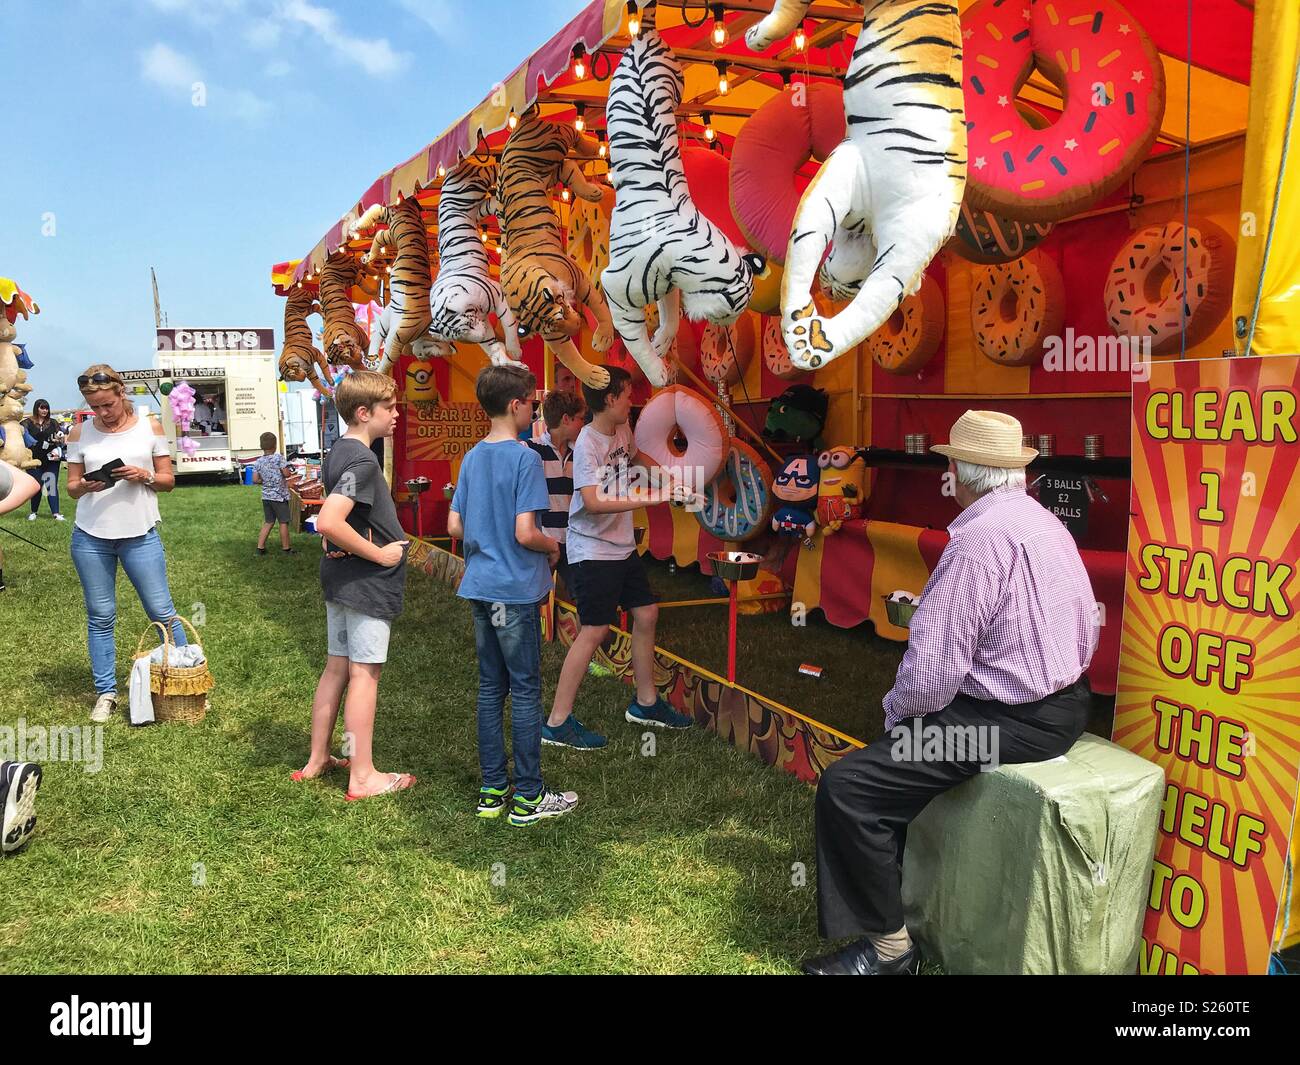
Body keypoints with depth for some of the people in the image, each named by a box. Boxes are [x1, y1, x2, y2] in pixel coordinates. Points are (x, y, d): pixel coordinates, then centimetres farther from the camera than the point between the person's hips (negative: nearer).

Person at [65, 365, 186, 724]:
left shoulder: (150, 427, 0)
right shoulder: (80, 433, 3)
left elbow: (168, 480, 4)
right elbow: (71, 487, 7)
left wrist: (144, 476, -16)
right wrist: (83, 486, -15)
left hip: (140, 536, -1)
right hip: (90, 539, 2)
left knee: (162, 611, 1)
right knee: (100, 617, 7)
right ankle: (106, 694, 17)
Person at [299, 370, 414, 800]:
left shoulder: (337, 453, 11)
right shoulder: (362, 460, -20)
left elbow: (332, 518, 23)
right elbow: (328, 522, -30)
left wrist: (340, 544, 7)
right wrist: (380, 554, -20)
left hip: (340, 579, 10)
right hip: (367, 583, -9)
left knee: (337, 667, 16)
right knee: (365, 674, -2)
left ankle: (317, 760, 27)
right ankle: (363, 777, 8)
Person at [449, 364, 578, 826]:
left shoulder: (472, 458, 9)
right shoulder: (524, 458, -14)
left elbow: (454, 527, 11)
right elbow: (525, 533, -20)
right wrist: (552, 546, -2)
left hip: (481, 588, 7)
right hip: (516, 591, -7)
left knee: (491, 688, 13)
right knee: (525, 691, 1)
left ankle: (493, 791, 21)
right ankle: (528, 797, 10)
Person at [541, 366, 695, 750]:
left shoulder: (623, 430, 6)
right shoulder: (588, 443, -20)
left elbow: (636, 457, 30)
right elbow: (593, 502, -31)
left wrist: (666, 478, 17)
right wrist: (651, 498, -34)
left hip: (622, 545, 9)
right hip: (591, 550, -9)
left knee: (646, 613, 13)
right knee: (595, 629, -9)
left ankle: (645, 703, 29)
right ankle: (558, 722, 0)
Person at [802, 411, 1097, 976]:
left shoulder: (978, 538, -22)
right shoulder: (1046, 522, 7)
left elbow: (929, 675, -25)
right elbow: (1086, 636, 15)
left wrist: (896, 710, -2)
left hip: (1015, 722, -11)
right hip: (1064, 702, 11)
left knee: (847, 785, -13)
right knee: (894, 748, 28)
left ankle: (887, 945, 2)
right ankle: (895, 881, 40)